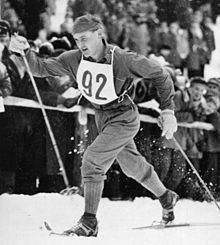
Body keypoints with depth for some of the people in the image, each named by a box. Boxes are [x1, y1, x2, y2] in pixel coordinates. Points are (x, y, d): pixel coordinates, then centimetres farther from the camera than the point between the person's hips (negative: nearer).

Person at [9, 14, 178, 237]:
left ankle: (89, 223, -15)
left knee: (92, 160, -21)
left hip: (124, 119, -7)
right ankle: (166, 198, 46)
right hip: (102, 119, 7)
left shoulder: (122, 60, -26)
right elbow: (41, 68, -9)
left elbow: (159, 75, -15)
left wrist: (167, 111, -16)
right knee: (132, 164, 22)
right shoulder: (74, 59, -11)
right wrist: (25, 52, -29)